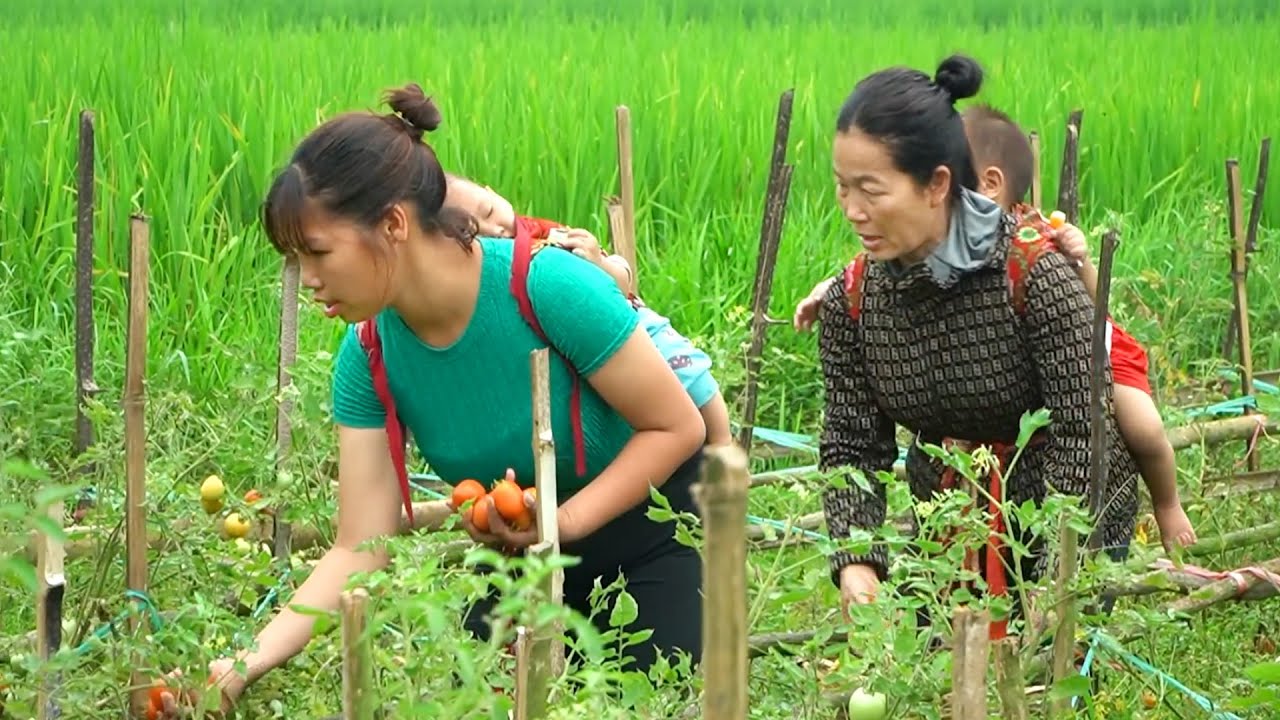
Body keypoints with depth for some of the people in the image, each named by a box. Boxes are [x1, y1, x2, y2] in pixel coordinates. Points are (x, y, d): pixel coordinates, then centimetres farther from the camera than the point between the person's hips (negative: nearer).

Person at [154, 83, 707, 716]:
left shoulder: (550, 287, -30)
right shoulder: (368, 357, -14)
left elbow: (677, 427, -19)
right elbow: (359, 550, -15)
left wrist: (567, 521, -31)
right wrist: (245, 664, -27)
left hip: (655, 537, -5)